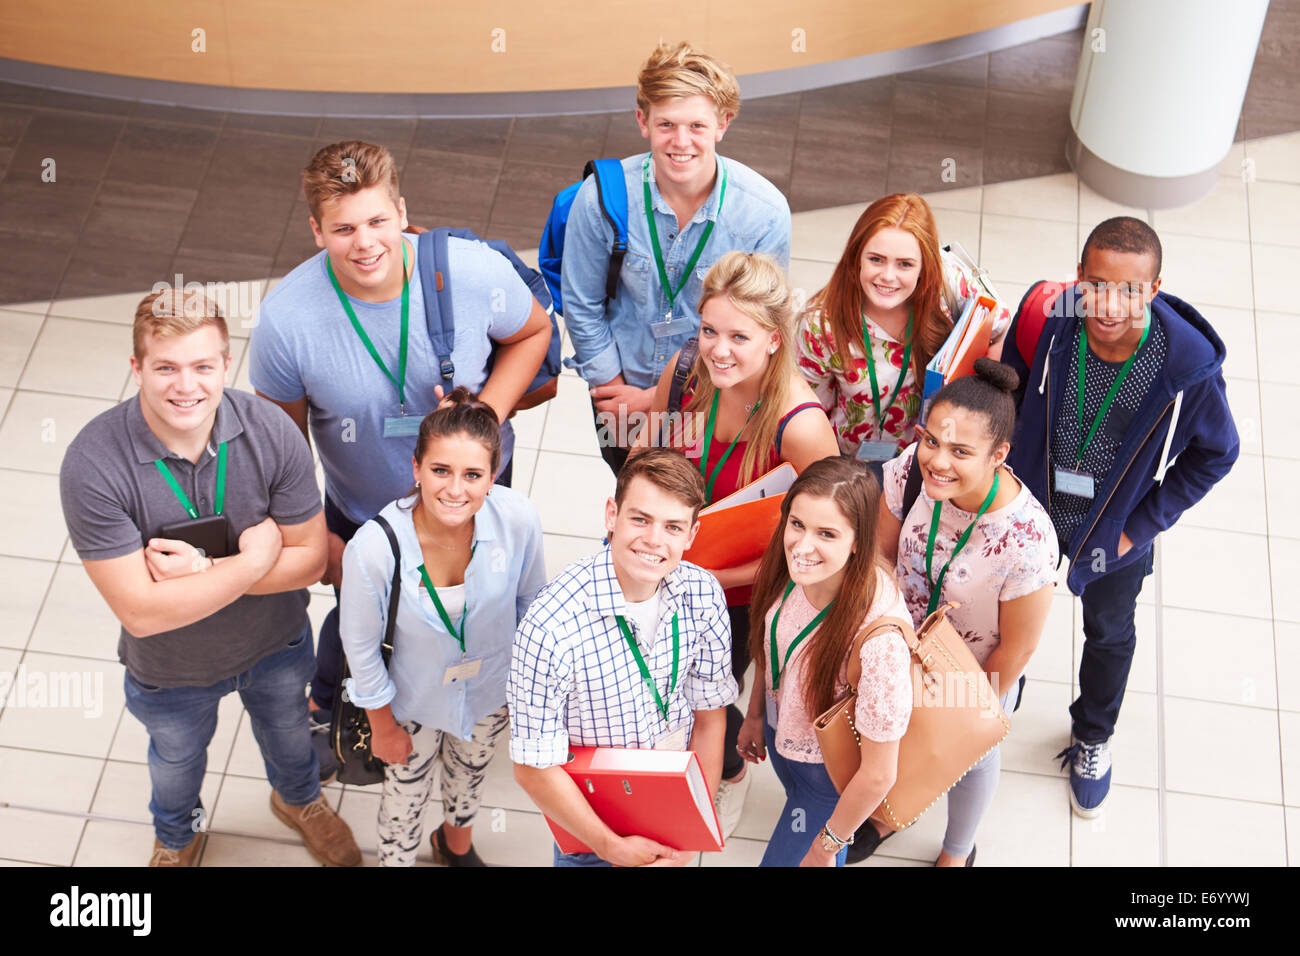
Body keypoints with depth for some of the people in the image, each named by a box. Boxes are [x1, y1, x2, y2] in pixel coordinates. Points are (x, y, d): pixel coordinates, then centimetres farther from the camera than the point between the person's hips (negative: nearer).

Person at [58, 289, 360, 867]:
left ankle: (299, 799, 68)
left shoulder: (271, 433, -29)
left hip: (276, 644, 2)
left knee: (288, 731, 32)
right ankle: (178, 834, 65)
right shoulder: (92, 466, -35)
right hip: (171, 668, -1)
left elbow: (310, 558, -20)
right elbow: (141, 612, -34)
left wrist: (206, 569, -32)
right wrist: (252, 562, -32)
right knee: (176, 759, 30)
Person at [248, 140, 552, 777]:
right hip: (362, 510, -1)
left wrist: (489, 411, -23)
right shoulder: (285, 319, -31)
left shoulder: (475, 272, -30)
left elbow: (532, 332, -7)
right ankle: (327, 707, 63)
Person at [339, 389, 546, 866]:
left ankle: (456, 842, 66)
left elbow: (530, 600, -8)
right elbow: (360, 646, -18)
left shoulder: (519, 518, -31)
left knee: (471, 770, 33)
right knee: (407, 793, 23)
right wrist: (383, 726, -5)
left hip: (493, 687, 3)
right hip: (416, 698, -3)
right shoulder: (373, 548, -37)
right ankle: (395, 858, 57)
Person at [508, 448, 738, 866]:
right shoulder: (550, 626, -33)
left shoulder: (703, 594, -18)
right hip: (587, 815, -4)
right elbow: (533, 767, -24)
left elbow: (710, 716, -5)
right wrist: (612, 847, -20)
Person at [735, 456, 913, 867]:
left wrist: (827, 846, -16)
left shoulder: (880, 641, -42)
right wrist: (755, 713, 14)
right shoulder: (797, 571, -23)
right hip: (782, 733, 6)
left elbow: (878, 775, -29)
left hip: (832, 774, -6)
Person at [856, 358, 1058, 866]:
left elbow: (1016, 648, -23)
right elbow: (883, 554, -10)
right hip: (907, 647, 3)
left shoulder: (1027, 542, -41)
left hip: (977, 670, -3)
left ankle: (957, 851, 61)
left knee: (970, 758, 28)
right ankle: (888, 813, 66)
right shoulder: (911, 469, -31)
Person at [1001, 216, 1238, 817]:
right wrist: (1012, 473, -1)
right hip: (1031, 507, 1)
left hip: (1116, 528, 0)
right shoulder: (1045, 318, -29)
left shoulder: (1187, 366, -32)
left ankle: (1092, 738, 55)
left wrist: (1144, 526, -11)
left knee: (1109, 633, 26)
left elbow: (1215, 454, -12)